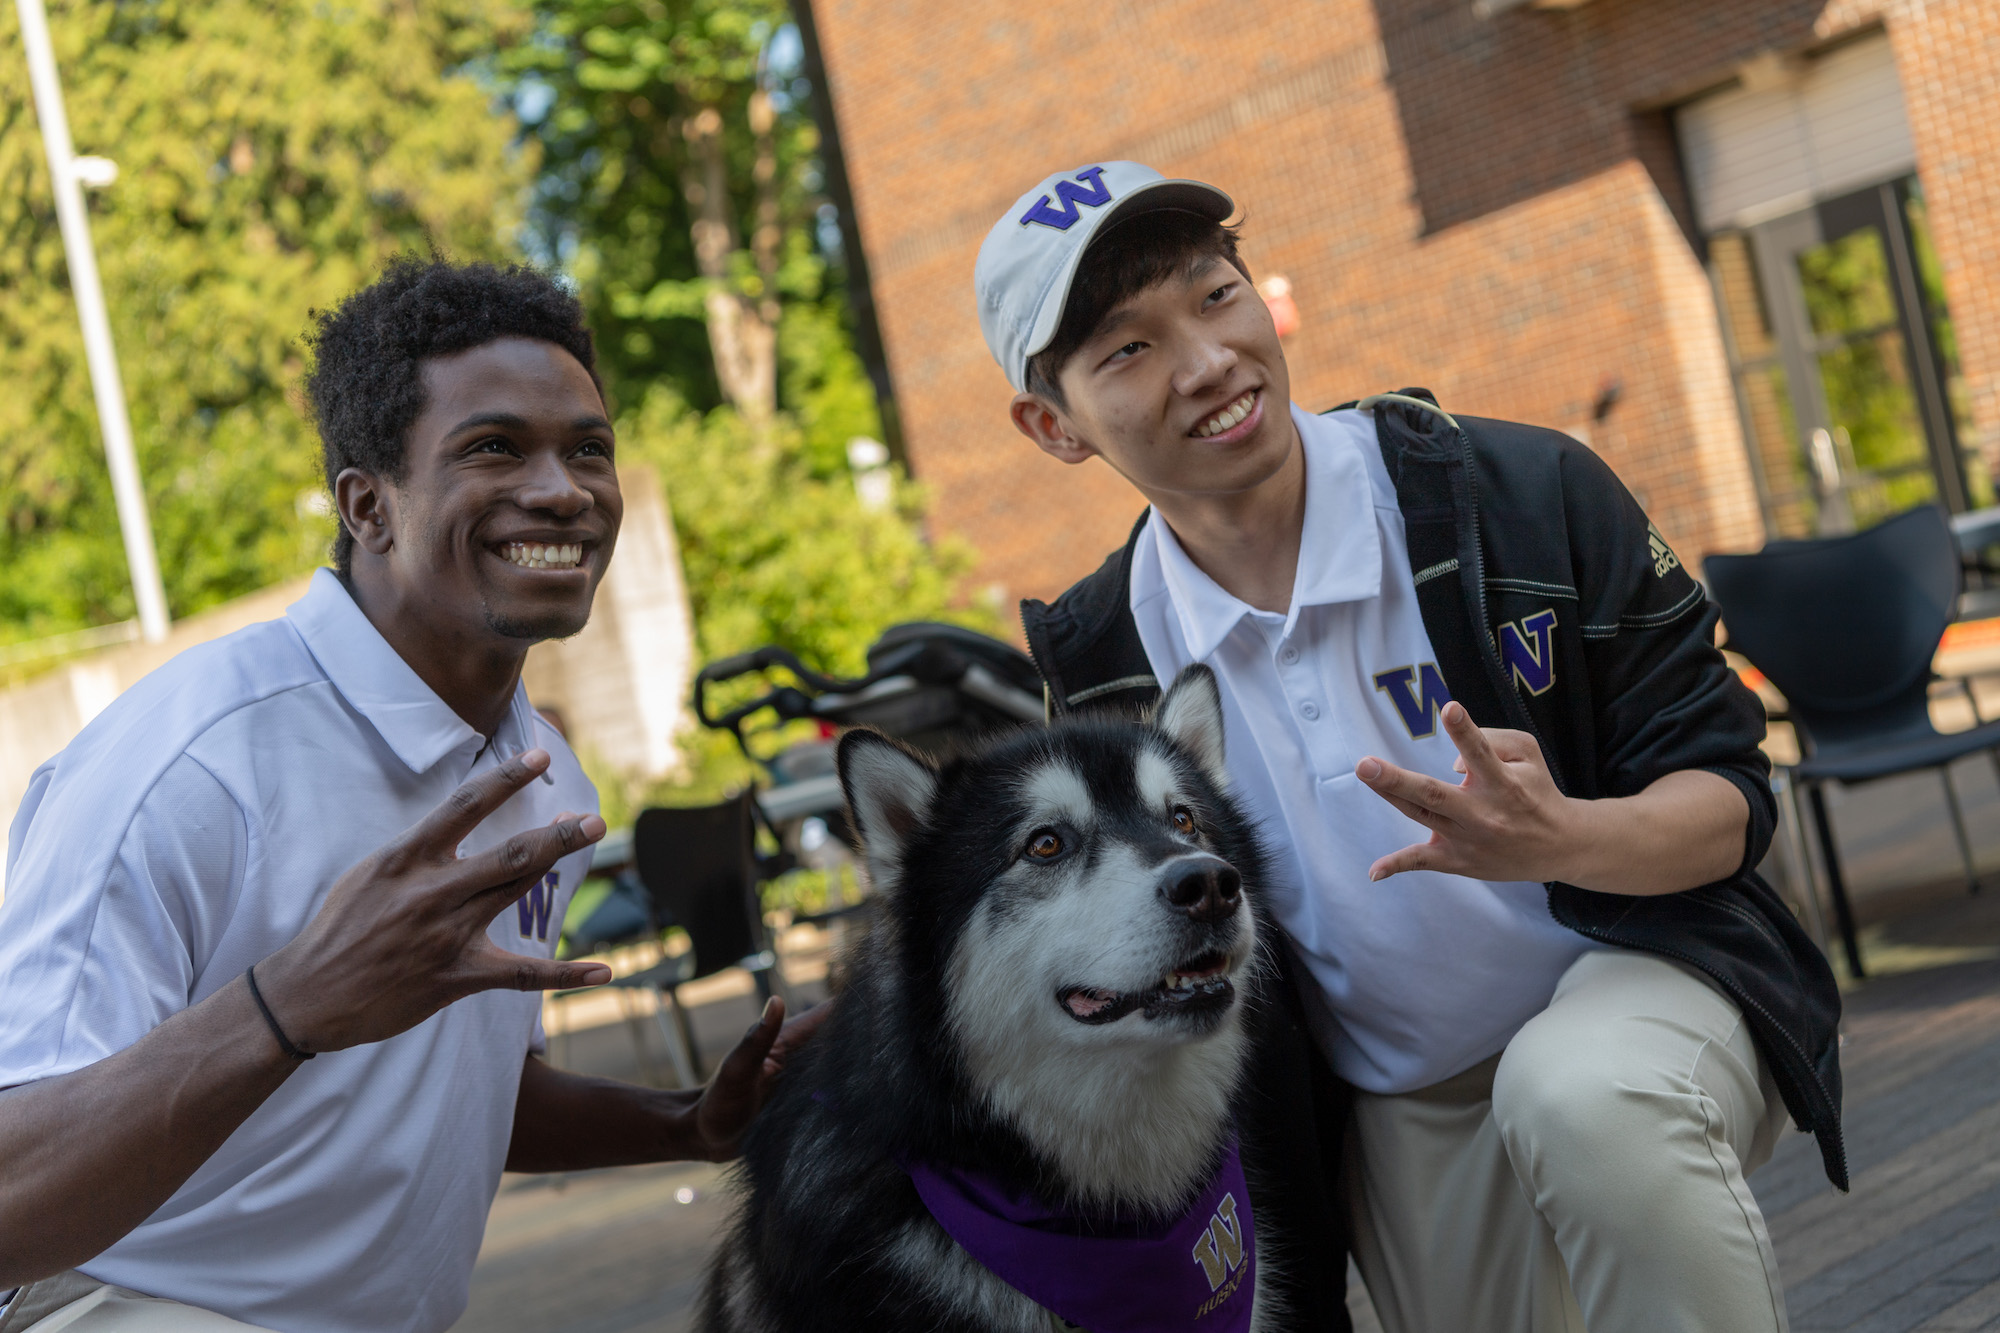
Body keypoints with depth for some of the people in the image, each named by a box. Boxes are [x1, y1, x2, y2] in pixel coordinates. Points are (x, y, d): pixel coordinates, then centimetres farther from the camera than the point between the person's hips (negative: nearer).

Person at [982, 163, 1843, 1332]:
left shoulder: (1525, 493, -15)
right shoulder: (1095, 669, -7)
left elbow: (1730, 796, -11)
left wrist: (1559, 840, -34)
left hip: (1637, 975, -3)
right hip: (1406, 1123, 4)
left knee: (1579, 1098, -35)